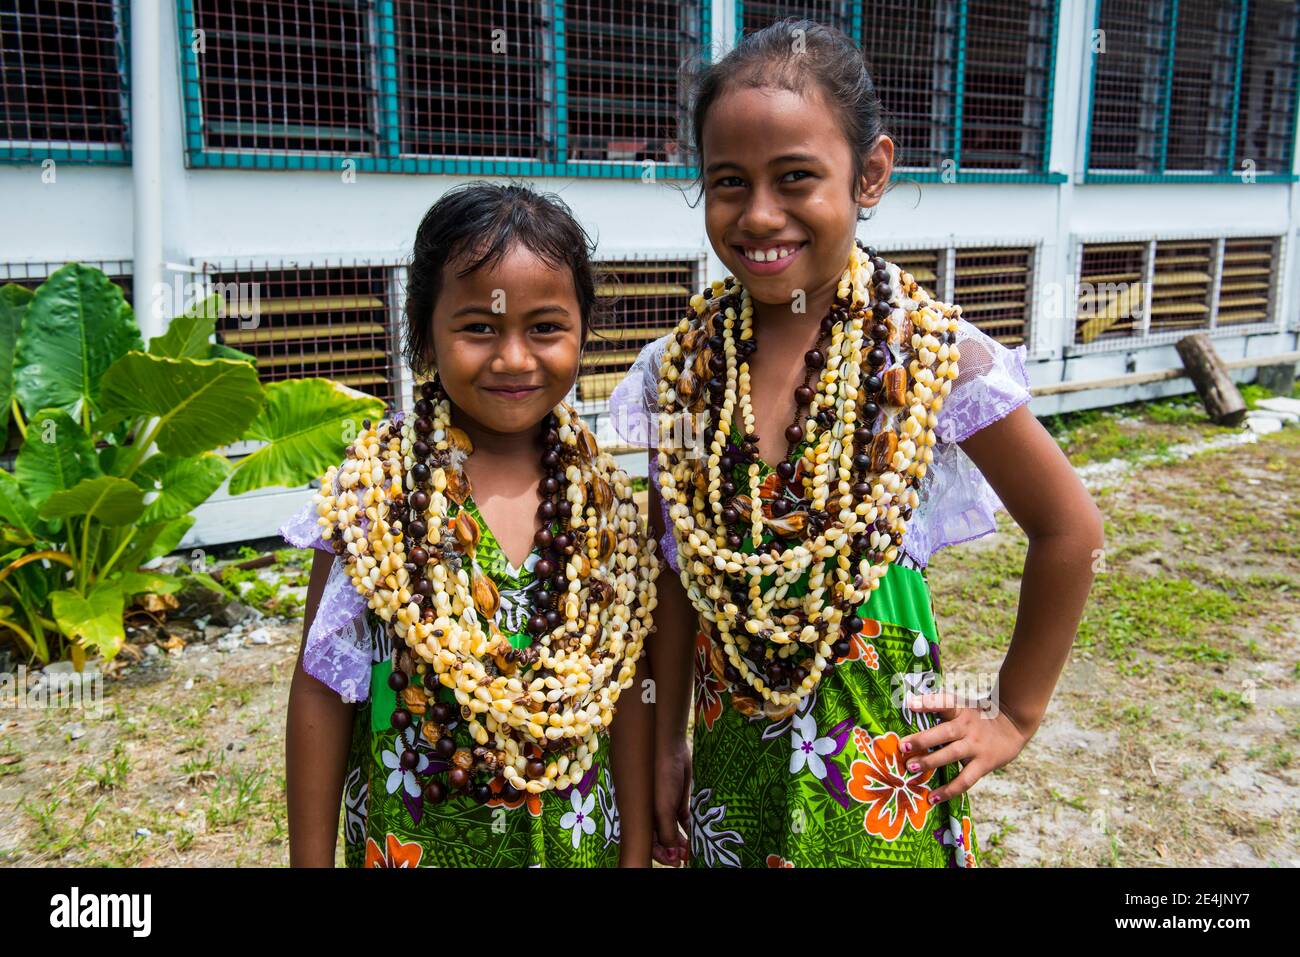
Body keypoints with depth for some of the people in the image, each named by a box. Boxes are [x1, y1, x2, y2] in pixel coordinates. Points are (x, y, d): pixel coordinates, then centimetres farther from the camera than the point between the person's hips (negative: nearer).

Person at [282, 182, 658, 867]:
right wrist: (309, 860, -6)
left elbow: (626, 687, -1)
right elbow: (322, 693, -9)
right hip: (414, 836, -2)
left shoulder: (604, 497, -7)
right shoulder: (373, 490, -15)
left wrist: (637, 850, 2)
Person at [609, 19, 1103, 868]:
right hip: (731, 743, 3)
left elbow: (1068, 529, -4)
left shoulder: (936, 355, -15)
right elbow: (677, 573, 3)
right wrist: (667, 741, 6)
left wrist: (1017, 715, 0)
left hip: (878, 752, -3)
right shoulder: (682, 367, -5)